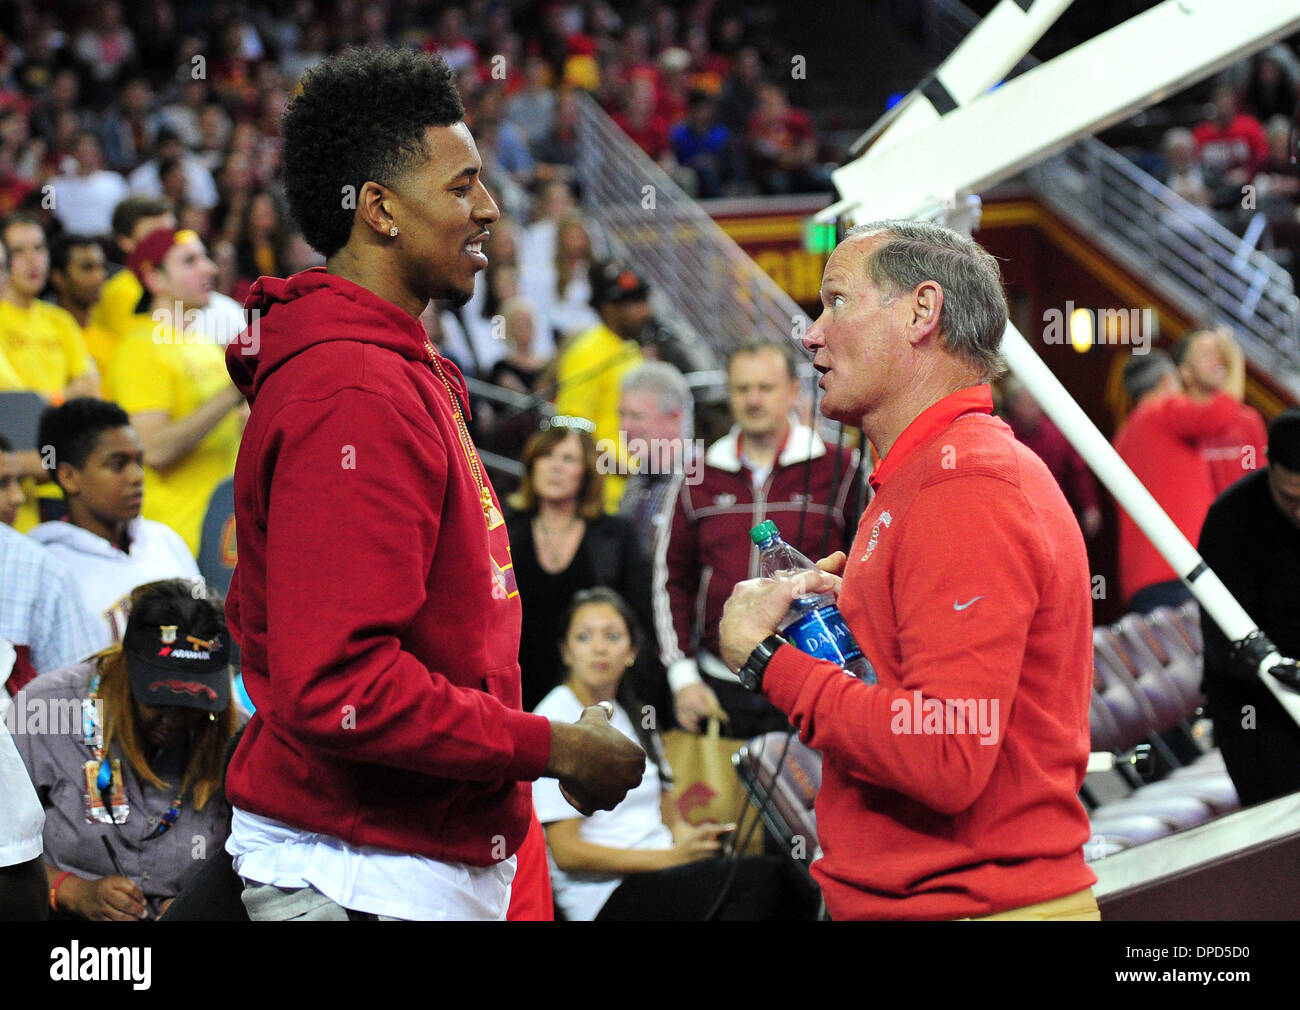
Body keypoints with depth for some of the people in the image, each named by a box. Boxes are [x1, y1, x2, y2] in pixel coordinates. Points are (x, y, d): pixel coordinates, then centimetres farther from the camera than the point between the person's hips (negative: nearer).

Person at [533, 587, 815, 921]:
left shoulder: (632, 715, 21)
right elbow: (566, 852, -10)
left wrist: (689, 836, -3)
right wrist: (673, 856, -14)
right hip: (607, 896, -7)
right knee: (760, 876, -31)